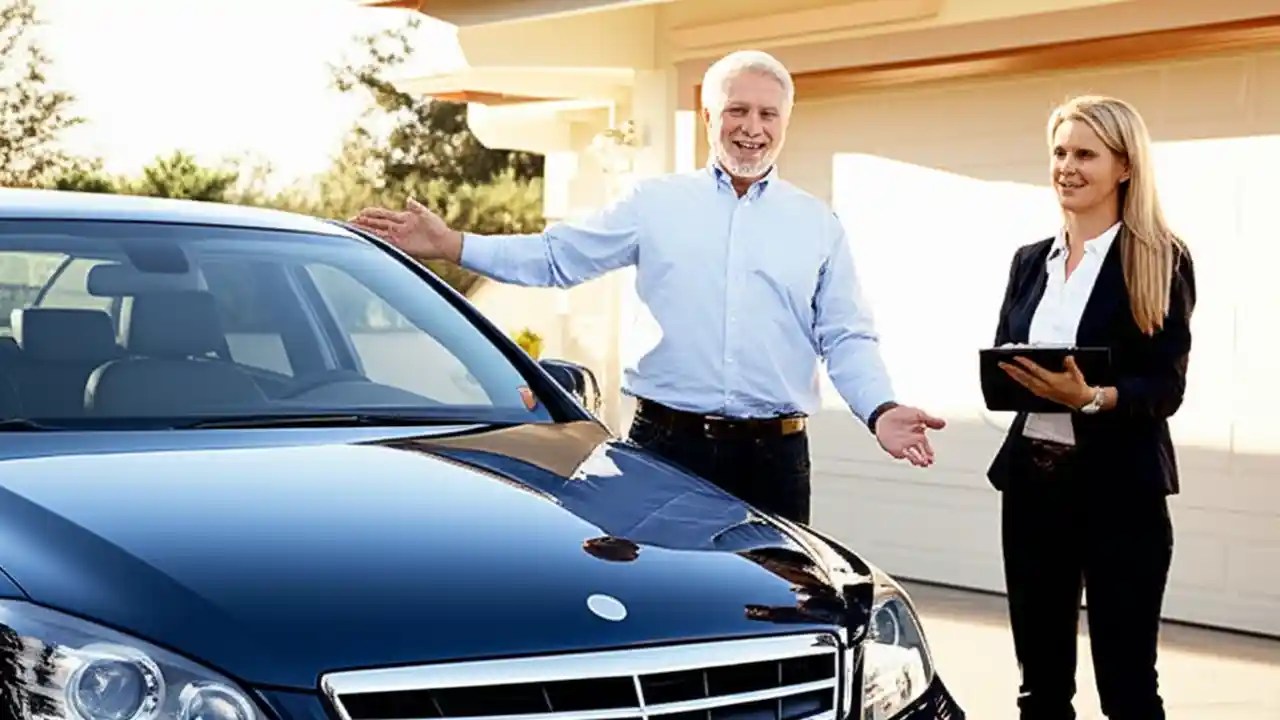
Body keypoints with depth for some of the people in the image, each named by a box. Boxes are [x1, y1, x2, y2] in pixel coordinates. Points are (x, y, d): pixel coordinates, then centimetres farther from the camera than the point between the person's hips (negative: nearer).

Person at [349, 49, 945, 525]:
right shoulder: (654, 202, 9)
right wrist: (450, 245, -4)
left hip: (773, 455, 1)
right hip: (666, 444, -1)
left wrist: (880, 411, -10)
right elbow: (556, 257, 7)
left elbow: (846, 338, 9)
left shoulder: (818, 224, 12)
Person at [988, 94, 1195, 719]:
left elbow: (1166, 388, -10)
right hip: (1032, 480, 5)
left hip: (1118, 488, -5)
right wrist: (1009, 376, -7)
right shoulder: (1031, 261, 11)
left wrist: (1093, 396, -27)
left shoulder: (1160, 262, -5)